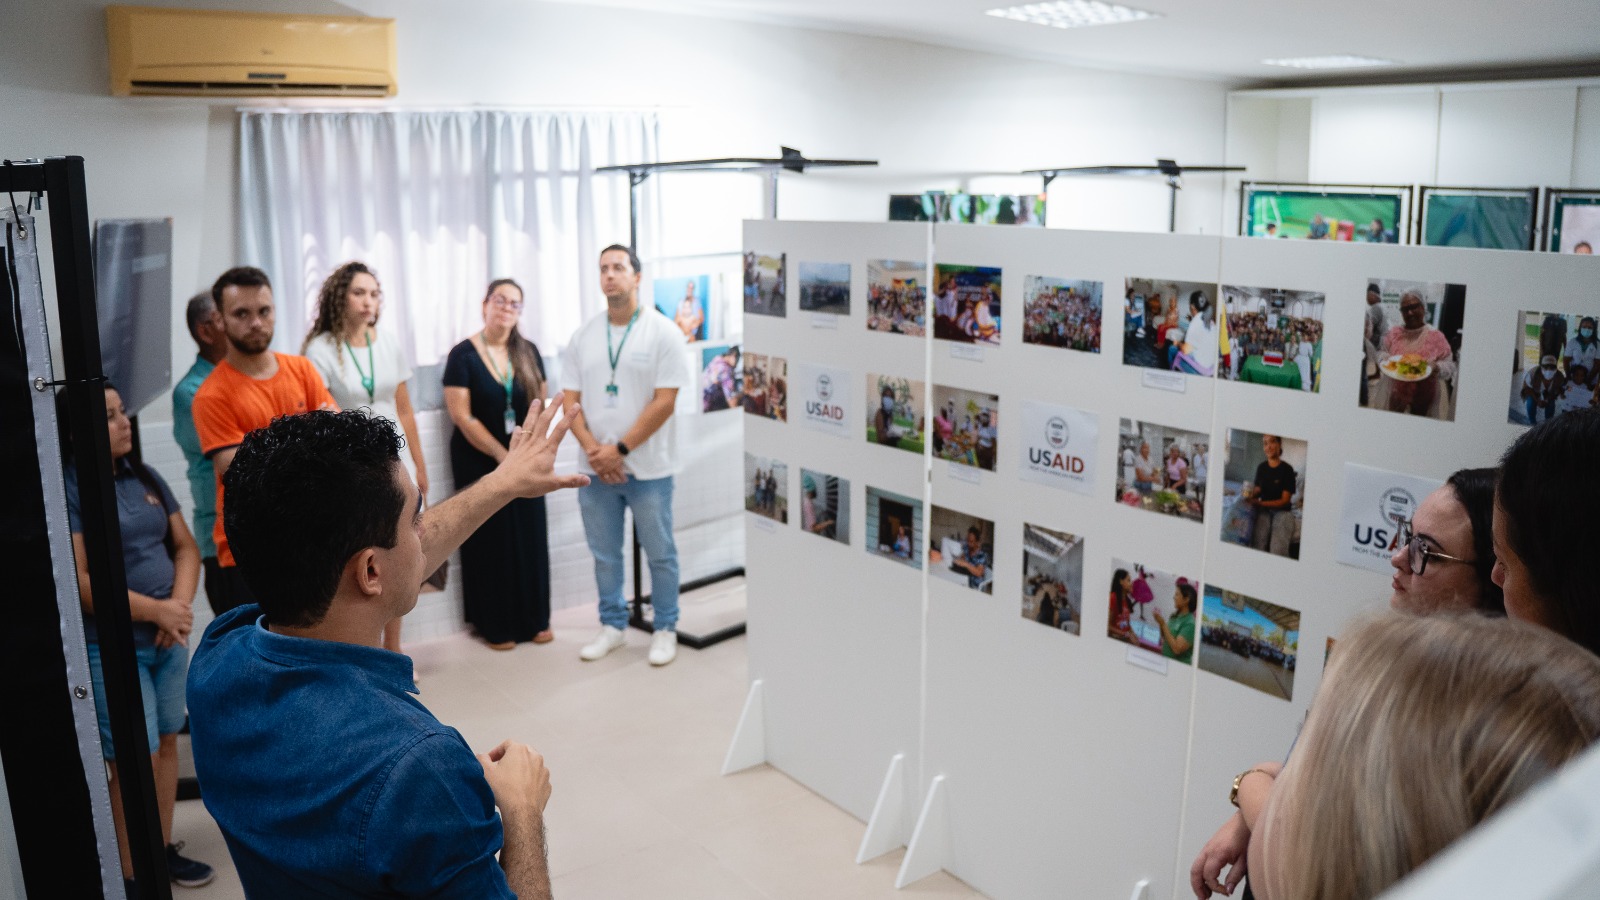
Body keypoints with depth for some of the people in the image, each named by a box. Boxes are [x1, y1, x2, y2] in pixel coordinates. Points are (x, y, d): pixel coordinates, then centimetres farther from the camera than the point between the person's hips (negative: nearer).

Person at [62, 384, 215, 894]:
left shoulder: (143, 477, 8)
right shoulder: (65, 490, -12)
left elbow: (185, 547, 10)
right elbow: (79, 582, -18)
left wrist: (180, 606, -7)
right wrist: (156, 610, -15)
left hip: (167, 640, 6)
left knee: (166, 743, 13)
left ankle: (163, 850, 27)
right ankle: (130, 876, 11)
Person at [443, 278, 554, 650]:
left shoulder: (528, 351, 4)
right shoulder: (463, 354, -9)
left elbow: (541, 398, 12)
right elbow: (461, 416, -13)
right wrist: (501, 455, -15)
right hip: (480, 463, -4)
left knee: (530, 538, 7)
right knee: (491, 541, 3)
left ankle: (534, 619, 18)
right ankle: (495, 624, 14)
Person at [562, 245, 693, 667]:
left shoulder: (662, 331, -6)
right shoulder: (583, 335, 6)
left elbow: (664, 402, -12)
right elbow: (570, 401, 6)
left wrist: (619, 450, -15)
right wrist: (592, 450, -10)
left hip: (648, 468, -4)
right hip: (595, 468, 4)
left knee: (660, 553, 7)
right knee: (604, 553, 13)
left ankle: (665, 629, 22)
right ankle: (612, 625, 29)